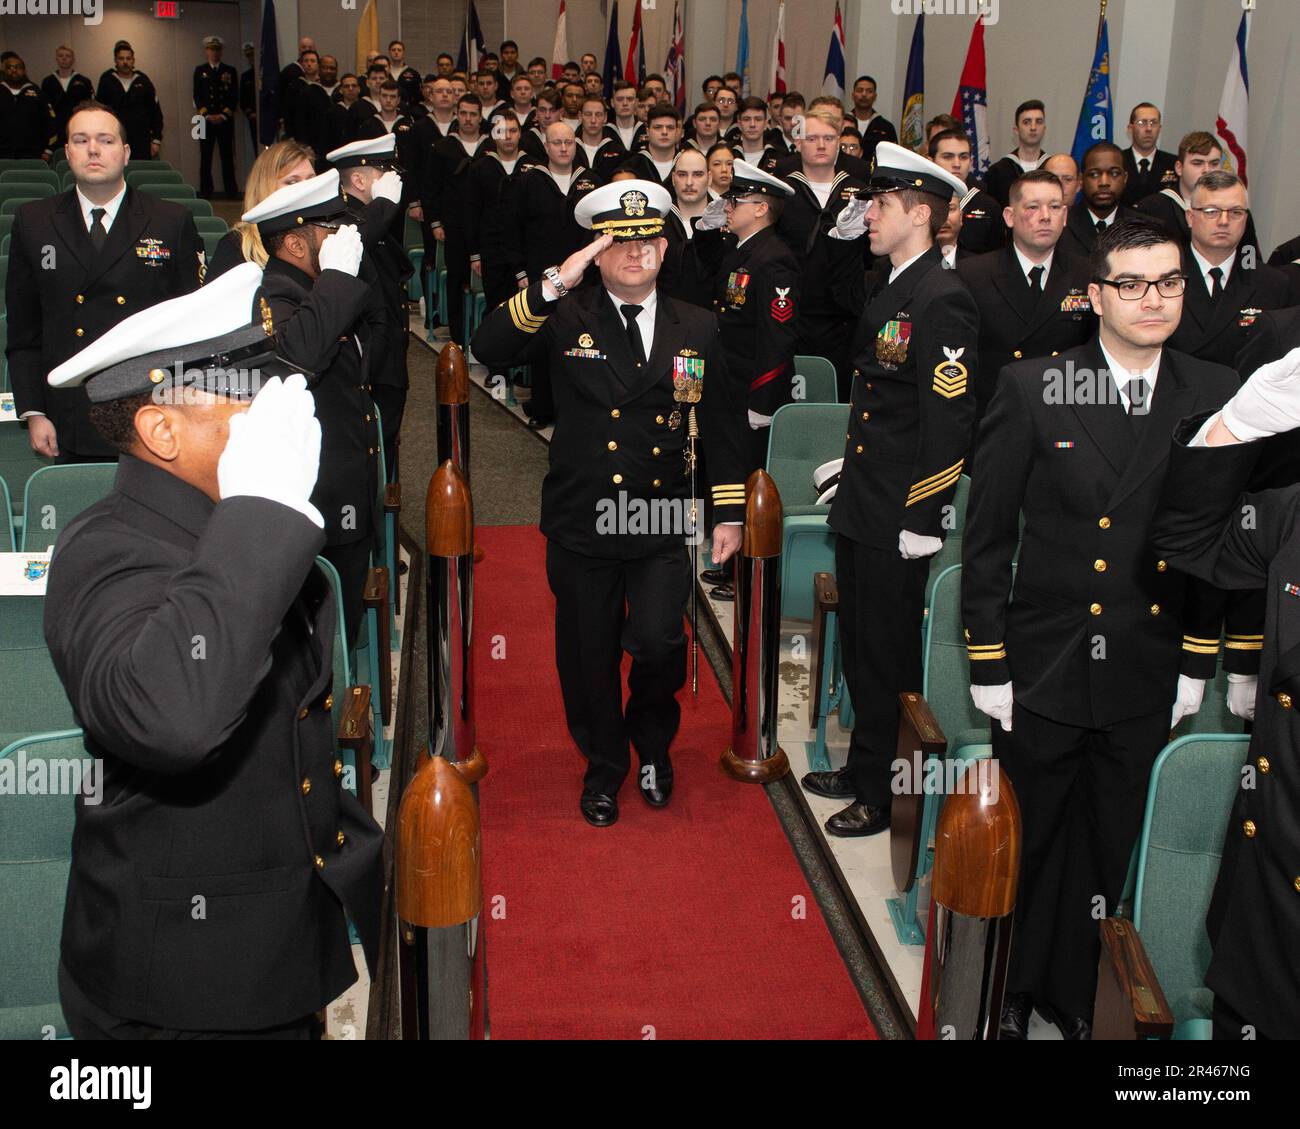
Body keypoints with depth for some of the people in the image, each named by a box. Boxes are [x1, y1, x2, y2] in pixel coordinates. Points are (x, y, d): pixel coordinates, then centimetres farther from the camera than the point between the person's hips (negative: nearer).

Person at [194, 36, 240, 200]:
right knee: (205, 156, 0)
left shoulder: (230, 71, 9)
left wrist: (224, 115, -6)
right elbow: (197, 97, 4)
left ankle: (231, 191, 2)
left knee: (227, 156, -1)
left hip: (225, 119, 0)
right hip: (206, 120, 0)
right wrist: (207, 115, -7)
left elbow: (234, 97, 4)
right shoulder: (200, 70, 10)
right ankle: (205, 191, 3)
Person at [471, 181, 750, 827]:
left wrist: (730, 513, 7)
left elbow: (723, 427, 11)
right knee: (589, 657, 10)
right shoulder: (565, 319, -1)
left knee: (657, 642, -15)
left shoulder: (697, 329, 6)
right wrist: (552, 287, -26)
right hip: (582, 524, 0)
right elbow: (488, 350, -17)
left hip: (663, 525, 0)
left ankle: (653, 743, 19)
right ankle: (604, 768, 36)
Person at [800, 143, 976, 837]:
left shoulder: (943, 299, -18)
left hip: (898, 519, -9)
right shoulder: (889, 288, 11)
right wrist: (846, 241, 19)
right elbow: (853, 308, 36)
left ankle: (886, 798, 21)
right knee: (860, 647, 20)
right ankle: (865, 770, 36)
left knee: (888, 657, 4)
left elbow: (950, 420, -21)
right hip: (860, 505, 9)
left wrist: (923, 520, -20)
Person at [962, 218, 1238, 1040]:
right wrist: (987, 664, -6)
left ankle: (1074, 998, 37)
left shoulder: (1216, 397, 1)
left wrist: (1197, 664, 4)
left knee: (1110, 851, 15)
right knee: (1028, 846, 12)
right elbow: (987, 536, -5)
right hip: (1045, 667, -2)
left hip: (1149, 679, 2)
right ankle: (1014, 993, 35)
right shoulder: (1032, 388, -6)